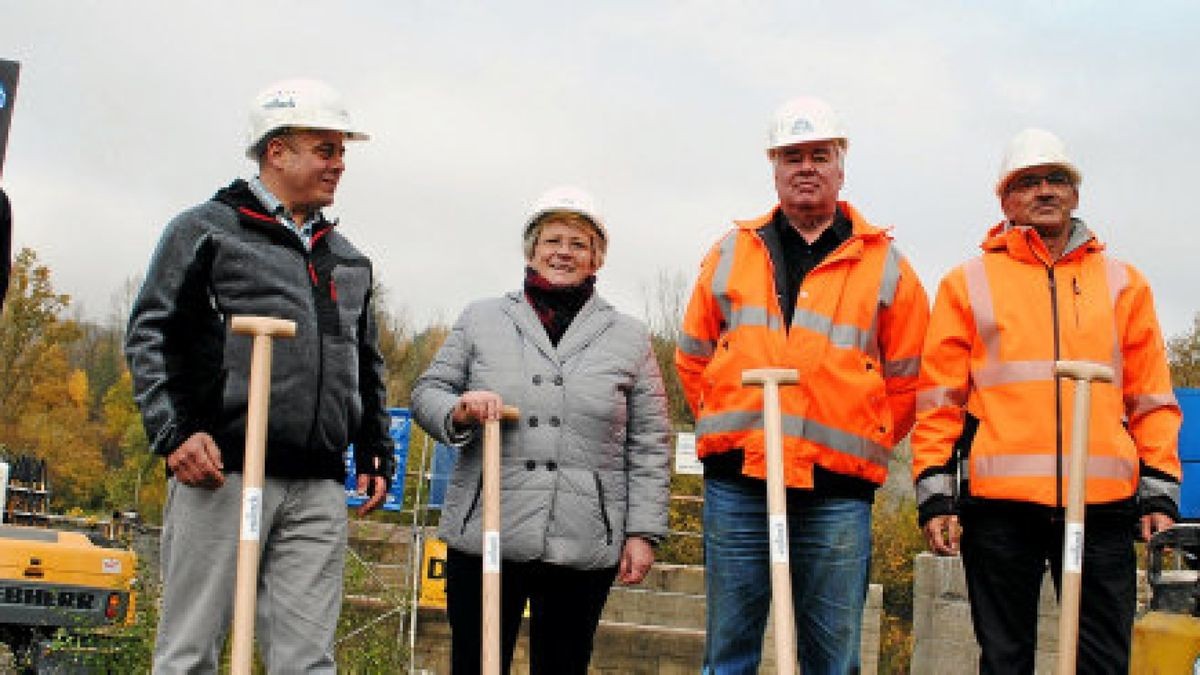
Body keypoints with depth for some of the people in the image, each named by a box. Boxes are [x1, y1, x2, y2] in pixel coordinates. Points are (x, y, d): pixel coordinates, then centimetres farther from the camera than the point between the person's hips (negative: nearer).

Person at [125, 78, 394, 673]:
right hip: (222, 472, -4)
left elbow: (368, 368, 27)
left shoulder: (348, 260, 22)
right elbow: (149, 335, 0)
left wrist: (375, 454, 18)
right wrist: (174, 434, -11)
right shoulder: (207, 229, 6)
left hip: (318, 490, 5)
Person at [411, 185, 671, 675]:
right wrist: (459, 412, -11)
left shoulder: (630, 338, 10)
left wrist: (643, 532, 1)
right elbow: (427, 391, 12)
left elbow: (649, 446, 8)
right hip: (484, 538, 0)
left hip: (585, 547, 0)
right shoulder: (481, 320, 11)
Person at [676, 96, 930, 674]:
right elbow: (693, 357, 18)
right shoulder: (732, 254, 11)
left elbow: (908, 379, 9)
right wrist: (726, 429, 11)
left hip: (836, 489, -1)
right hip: (736, 483, 1)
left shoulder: (883, 265, 7)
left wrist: (865, 444, 4)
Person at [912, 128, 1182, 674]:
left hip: (1102, 503, 1)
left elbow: (1152, 397, 13)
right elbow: (939, 397, 6)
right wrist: (935, 493, -2)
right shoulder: (968, 283, 10)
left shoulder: (1122, 282, 15)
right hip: (999, 502, -1)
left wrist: (1159, 491, 4)